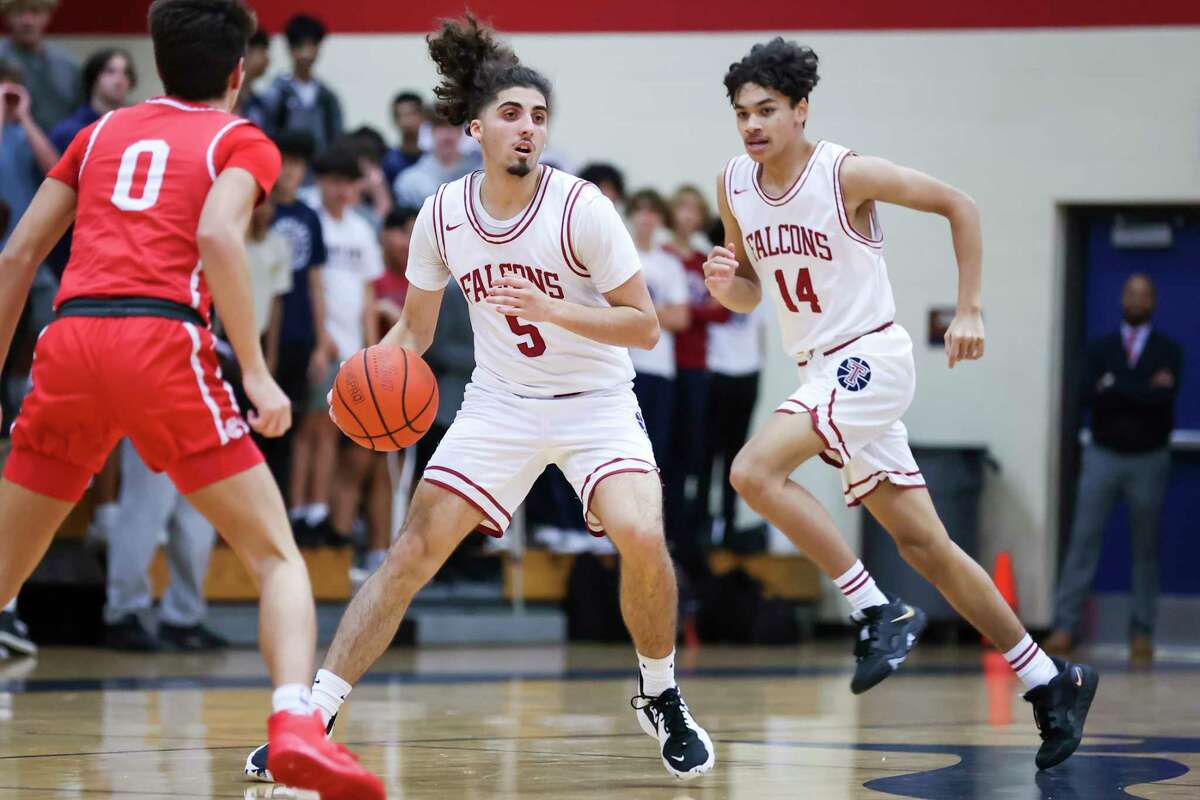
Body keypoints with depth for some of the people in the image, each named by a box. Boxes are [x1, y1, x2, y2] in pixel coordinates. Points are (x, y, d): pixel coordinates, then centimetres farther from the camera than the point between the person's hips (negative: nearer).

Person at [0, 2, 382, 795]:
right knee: (276, 554, 2)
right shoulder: (241, 141, 12)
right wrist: (256, 373, -10)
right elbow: (216, 236, -9)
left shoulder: (102, 132, 25)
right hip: (160, 342, -4)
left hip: (69, 342, 4)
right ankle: (296, 725, -20)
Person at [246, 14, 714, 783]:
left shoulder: (580, 206, -17)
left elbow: (644, 323, -15)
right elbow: (416, 328, 7)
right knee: (412, 553, -6)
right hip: (500, 404, 3)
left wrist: (552, 310, -29)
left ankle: (662, 696, 0)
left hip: (594, 402, -3)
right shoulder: (443, 215, -6)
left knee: (640, 536, -26)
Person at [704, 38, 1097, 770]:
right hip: (822, 372, 7)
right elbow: (751, 293, 15)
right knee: (924, 544, 8)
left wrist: (969, 310, -9)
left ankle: (880, 612, -15)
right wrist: (726, 285, -8)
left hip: (871, 358, -7)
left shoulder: (847, 174, -15)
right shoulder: (734, 186, 3)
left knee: (756, 470, -25)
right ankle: (1051, 683, 17)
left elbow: (960, 206, -6)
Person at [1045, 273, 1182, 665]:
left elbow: (1164, 397, -15)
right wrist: (1143, 391, -15)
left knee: (1145, 550, 4)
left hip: (1149, 459, -1)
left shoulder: (1168, 350, 3)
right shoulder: (1100, 349, 7)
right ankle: (1064, 626, -6)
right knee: (1083, 541, -5)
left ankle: (1142, 633, 8)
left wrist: (1115, 389, -12)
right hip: (1102, 456, 1)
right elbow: (1090, 395, -10)